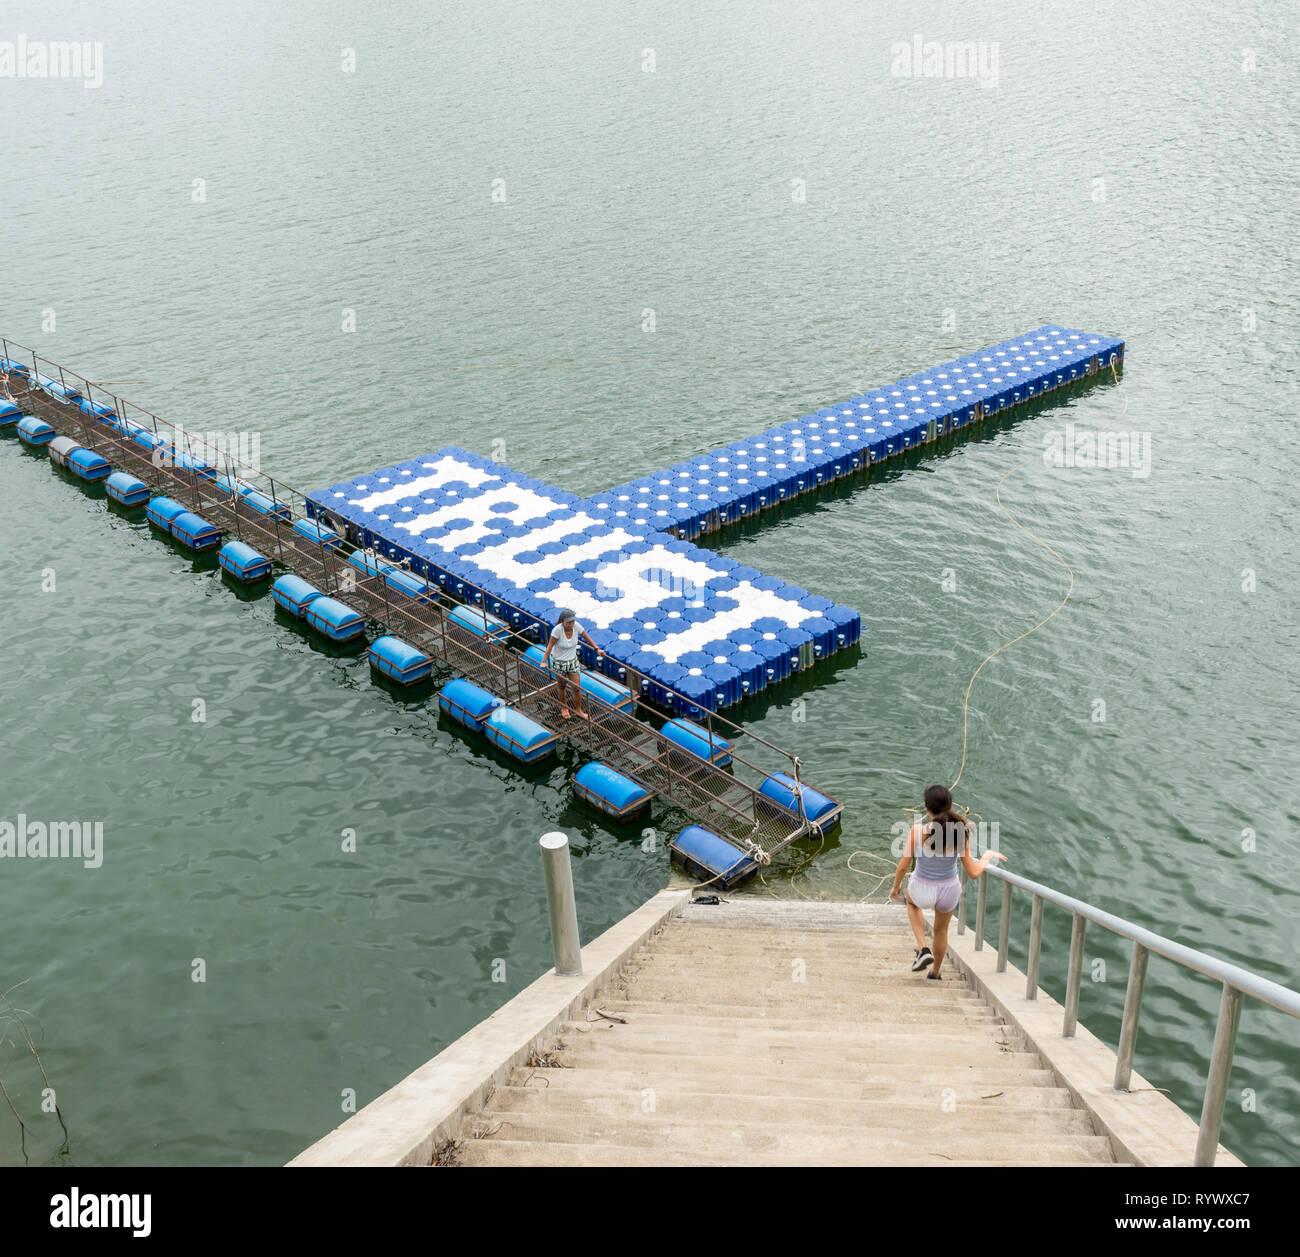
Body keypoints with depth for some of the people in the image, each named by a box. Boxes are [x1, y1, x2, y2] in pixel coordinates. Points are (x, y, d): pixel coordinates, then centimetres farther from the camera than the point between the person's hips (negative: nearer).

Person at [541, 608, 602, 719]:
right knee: (562, 686, 19)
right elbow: (550, 646, -22)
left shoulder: (576, 626, -18)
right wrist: (544, 662, -27)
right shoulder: (557, 630, -29)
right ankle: (564, 708, 43)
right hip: (559, 662, -3)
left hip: (573, 660, 3)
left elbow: (586, 637, -2)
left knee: (577, 688, 5)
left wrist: (596, 649, 4)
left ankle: (578, 710, 27)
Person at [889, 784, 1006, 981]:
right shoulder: (959, 834, -20)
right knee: (941, 929, 33)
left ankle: (923, 950, 24)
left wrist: (895, 887, 1)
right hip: (949, 890, 2)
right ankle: (935, 971, 54)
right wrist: (988, 856, 5)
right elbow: (973, 872, -15)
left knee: (912, 901, 38)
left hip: (923, 891, -2)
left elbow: (903, 866, -19)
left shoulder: (917, 830, -25)